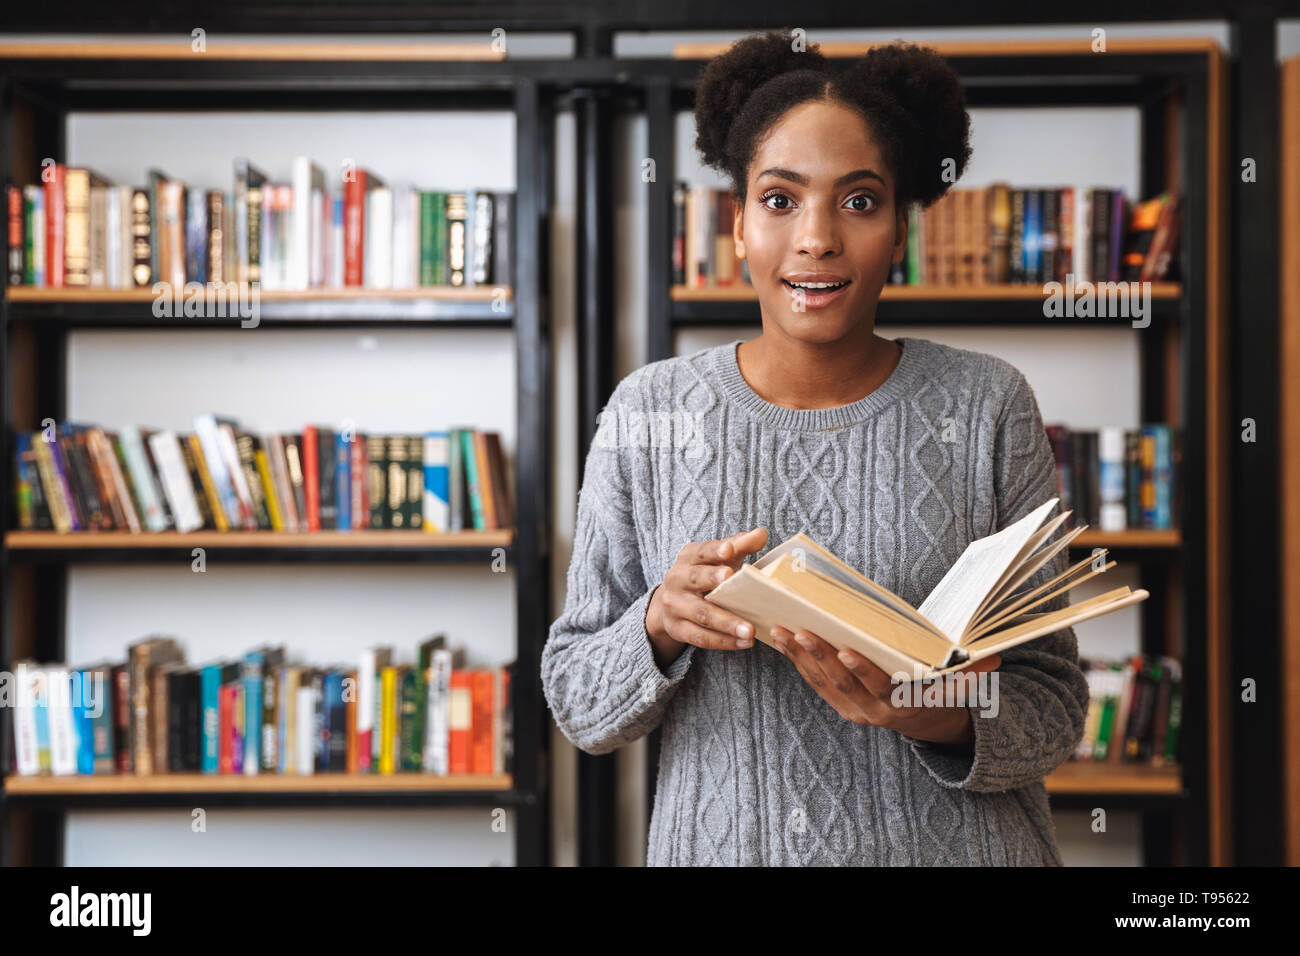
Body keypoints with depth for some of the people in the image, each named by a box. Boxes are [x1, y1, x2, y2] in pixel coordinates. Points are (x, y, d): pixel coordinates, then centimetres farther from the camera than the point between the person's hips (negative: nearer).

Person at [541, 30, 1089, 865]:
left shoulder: (986, 408, -7)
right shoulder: (648, 417, -6)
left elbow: (1054, 716, -5)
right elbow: (576, 704, -2)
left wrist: (947, 720, -25)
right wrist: (659, 623, -21)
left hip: (960, 846, 0)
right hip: (718, 842, 1)